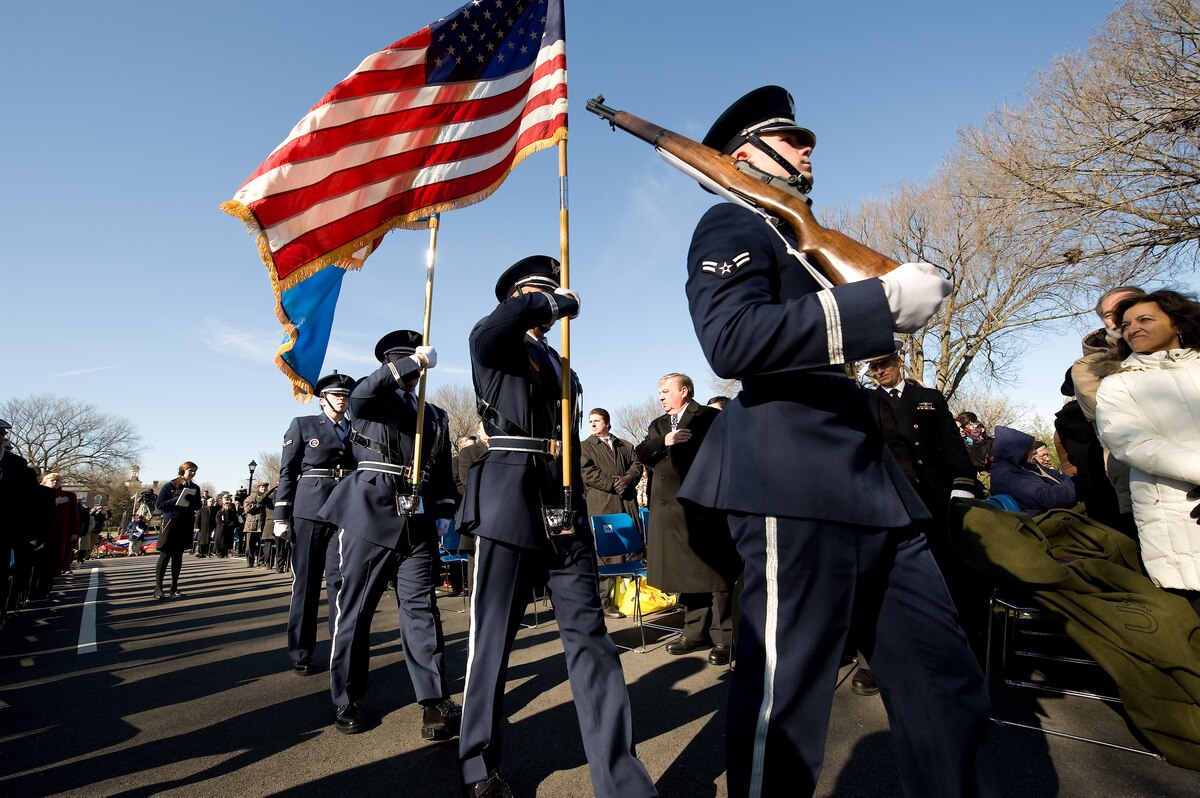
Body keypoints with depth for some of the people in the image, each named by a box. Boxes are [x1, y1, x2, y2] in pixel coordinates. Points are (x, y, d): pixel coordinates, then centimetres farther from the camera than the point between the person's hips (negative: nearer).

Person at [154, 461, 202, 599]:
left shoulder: (195, 488, 9)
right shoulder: (170, 485, -3)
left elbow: (198, 506, 11)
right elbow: (160, 504, -6)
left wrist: (192, 500, -10)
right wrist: (176, 500, -19)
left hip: (186, 525, 4)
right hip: (171, 522, -4)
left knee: (178, 556, 8)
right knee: (165, 555, -4)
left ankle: (174, 587, 12)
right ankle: (158, 588, 0)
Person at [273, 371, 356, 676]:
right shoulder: (302, 425, 6)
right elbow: (287, 472, 3)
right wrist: (281, 515, -3)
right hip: (309, 511, -2)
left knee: (341, 580, 0)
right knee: (306, 582, 5)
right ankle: (300, 654, 16)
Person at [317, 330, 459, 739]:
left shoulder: (436, 416, 19)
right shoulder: (371, 401, 9)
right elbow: (364, 390, -18)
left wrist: (443, 512, 5)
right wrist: (415, 360, -16)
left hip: (418, 522, 3)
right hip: (369, 516, -2)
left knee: (420, 608, 1)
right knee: (354, 607, 6)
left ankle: (435, 703, 2)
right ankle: (346, 700, 22)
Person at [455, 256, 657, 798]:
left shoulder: (556, 361, 25)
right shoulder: (492, 341, 6)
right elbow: (513, 316, -21)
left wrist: (579, 501, 16)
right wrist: (562, 302, -2)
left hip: (565, 509, 6)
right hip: (509, 504, -5)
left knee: (589, 635, 1)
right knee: (492, 636, 5)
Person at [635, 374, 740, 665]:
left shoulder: (710, 417, -2)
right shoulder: (657, 426, 17)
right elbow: (642, 454, 4)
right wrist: (664, 442, -13)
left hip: (702, 507, -6)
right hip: (670, 508, 6)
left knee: (714, 573, 0)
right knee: (685, 572, 12)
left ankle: (722, 638, 9)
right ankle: (696, 632, 24)